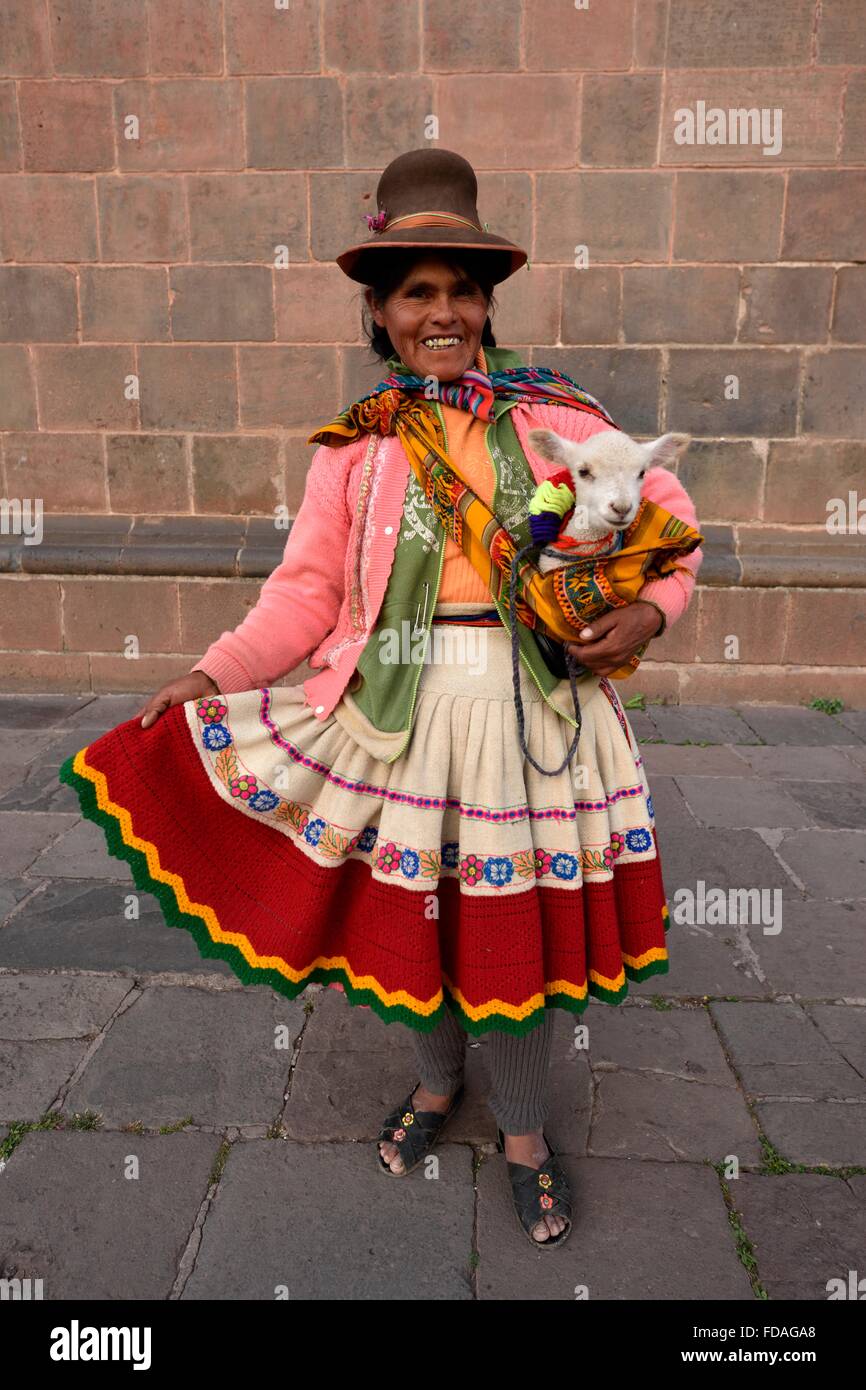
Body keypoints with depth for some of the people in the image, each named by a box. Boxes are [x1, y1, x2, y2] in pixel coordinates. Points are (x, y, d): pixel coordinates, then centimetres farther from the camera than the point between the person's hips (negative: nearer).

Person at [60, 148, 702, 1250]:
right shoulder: (355, 447, 3)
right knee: (411, 905, 13)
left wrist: (649, 608, -8)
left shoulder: (557, 416, 3)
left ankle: (523, 1130, 36)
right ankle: (437, 1083, 45)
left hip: (531, 706, 0)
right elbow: (307, 590, 1)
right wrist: (216, 672, -8)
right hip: (396, 705, 1)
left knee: (518, 921, 8)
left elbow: (664, 516, 9)